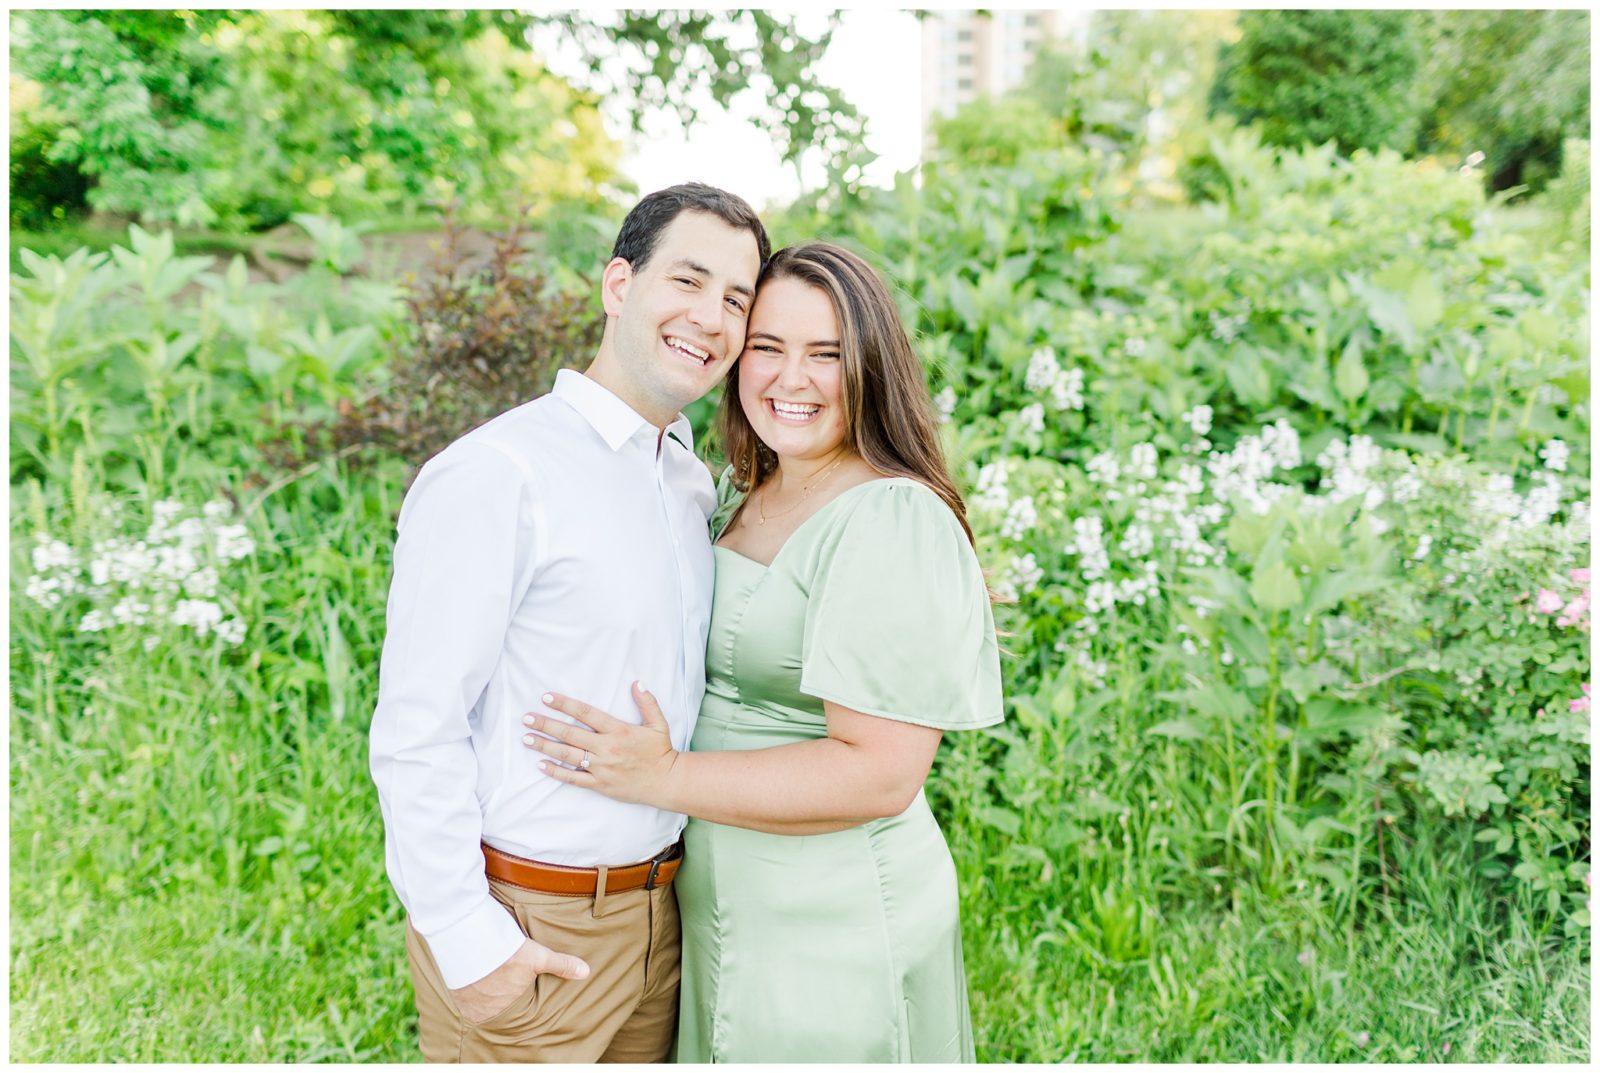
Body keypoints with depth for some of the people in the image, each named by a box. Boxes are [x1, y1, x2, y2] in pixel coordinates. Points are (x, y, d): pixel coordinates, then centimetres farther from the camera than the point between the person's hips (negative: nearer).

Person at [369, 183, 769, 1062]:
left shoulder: (696, 486, 8)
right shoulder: (495, 476, -16)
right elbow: (415, 731, -16)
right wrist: (467, 942, -16)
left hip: (656, 913, 7)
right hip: (523, 931, -7)